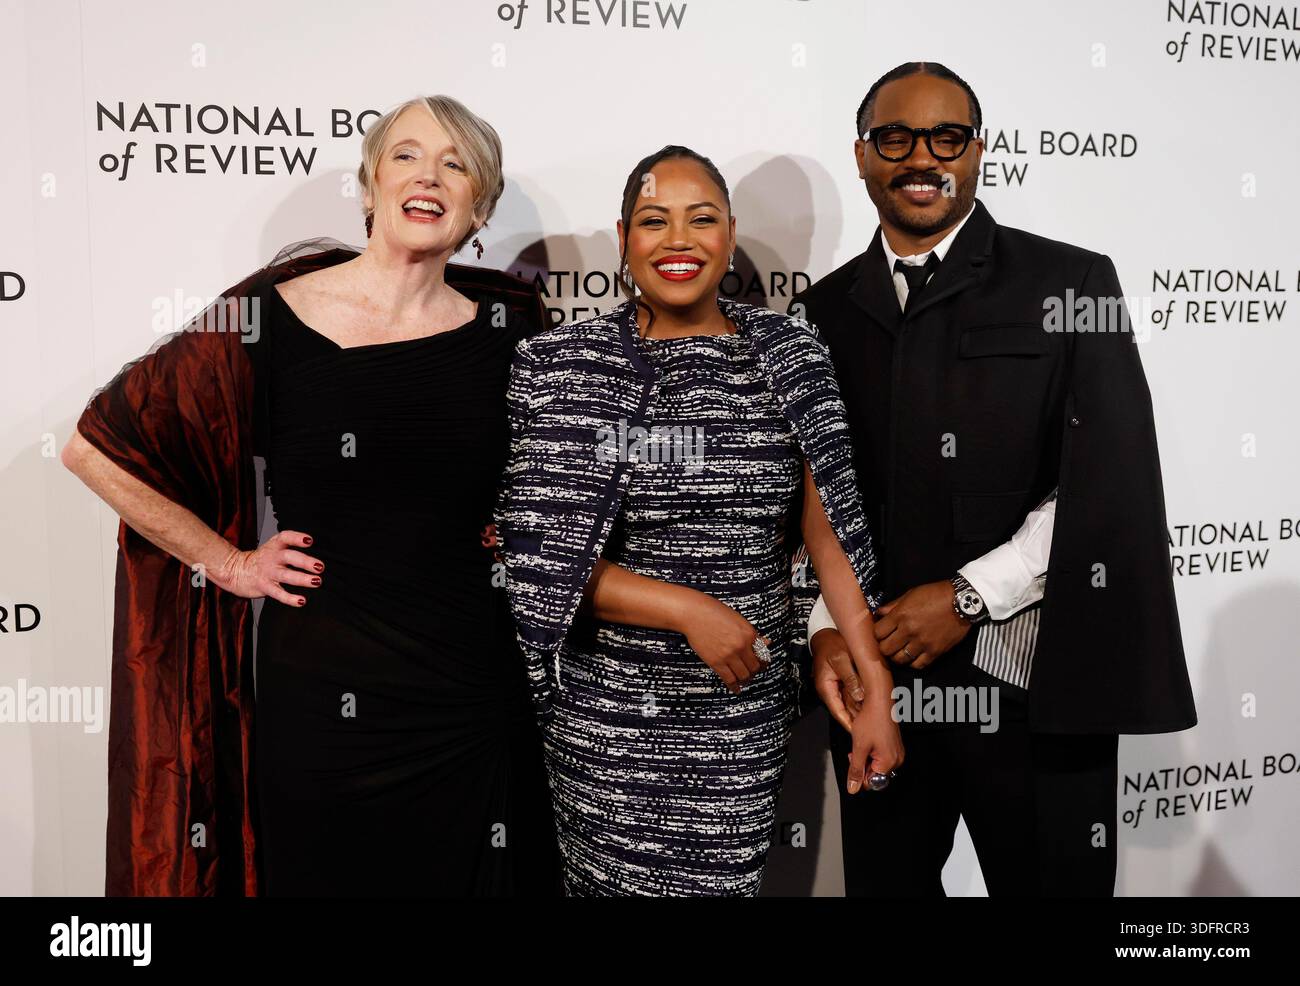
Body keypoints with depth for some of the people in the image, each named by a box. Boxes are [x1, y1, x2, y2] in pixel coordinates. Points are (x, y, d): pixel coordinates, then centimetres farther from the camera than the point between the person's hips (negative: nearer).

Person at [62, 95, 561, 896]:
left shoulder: (506, 324, 0)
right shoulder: (273, 319, -8)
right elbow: (97, 447, -2)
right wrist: (229, 562, -3)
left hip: (472, 700, 3)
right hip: (323, 699, -2)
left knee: (470, 879, 15)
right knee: (321, 875, 14)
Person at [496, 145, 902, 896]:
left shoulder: (791, 357, 1)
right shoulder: (563, 368, -5)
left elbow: (829, 530, 0)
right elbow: (542, 560, -8)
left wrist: (878, 690, -5)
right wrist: (689, 610, -16)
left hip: (750, 713, 1)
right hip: (610, 714, -1)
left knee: (725, 883, 9)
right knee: (613, 881, 11)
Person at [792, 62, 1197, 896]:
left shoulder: (1070, 285, -2)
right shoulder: (822, 314, 8)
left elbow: (1108, 485, -9)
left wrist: (969, 596, -13)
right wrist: (824, 630, -3)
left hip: (1031, 684, -3)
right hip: (871, 678, 3)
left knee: (1050, 877, 10)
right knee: (885, 881, 16)